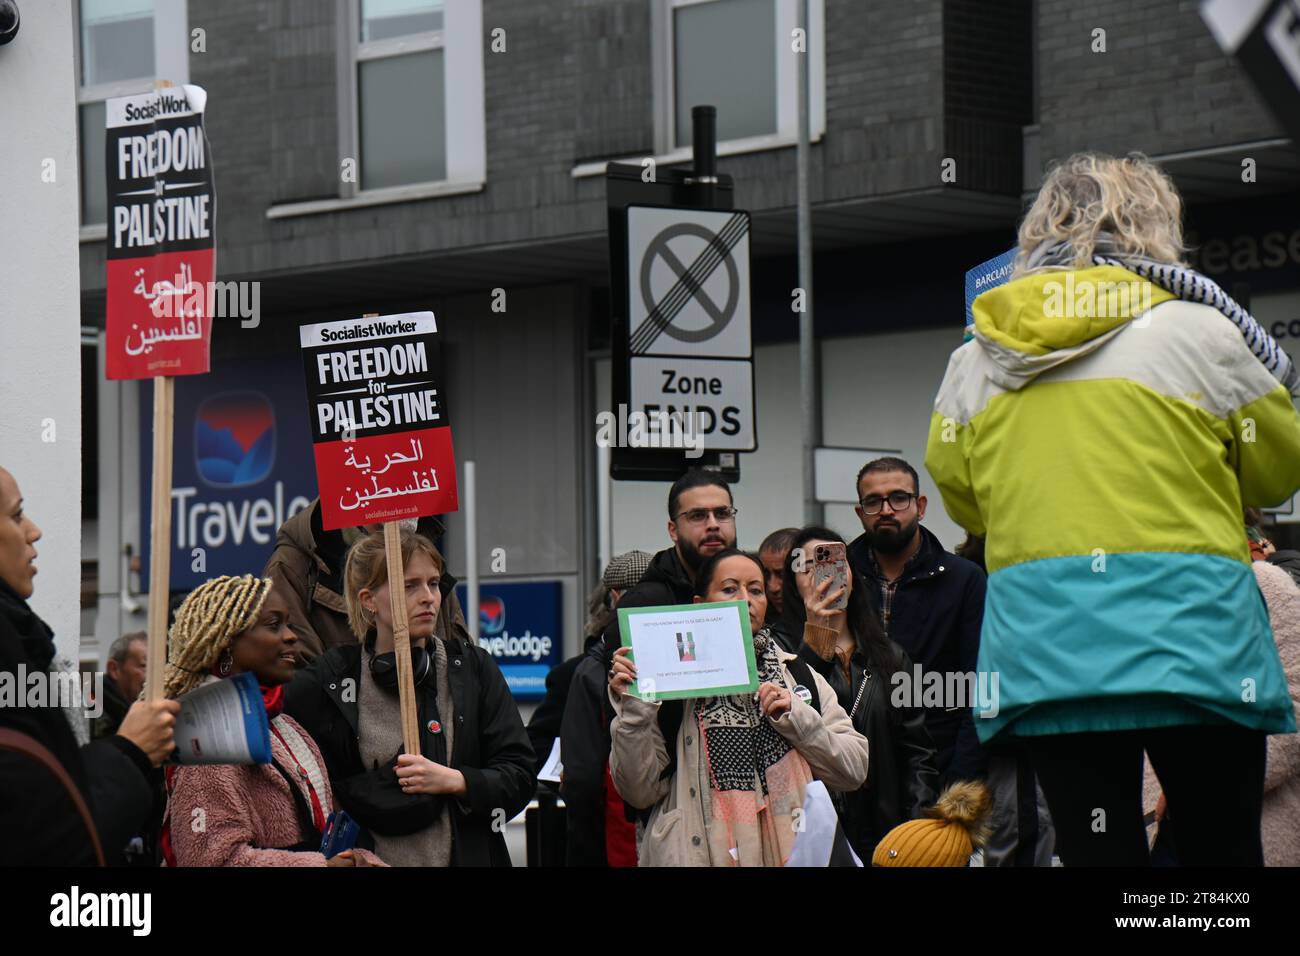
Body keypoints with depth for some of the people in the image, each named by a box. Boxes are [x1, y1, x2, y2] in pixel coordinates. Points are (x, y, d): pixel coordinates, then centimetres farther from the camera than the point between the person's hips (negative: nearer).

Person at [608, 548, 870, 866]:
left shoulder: (800, 676, 9)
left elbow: (854, 770, 3)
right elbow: (640, 791, -4)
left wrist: (796, 718, -8)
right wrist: (632, 709, -14)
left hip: (791, 853, 2)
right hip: (700, 856, -2)